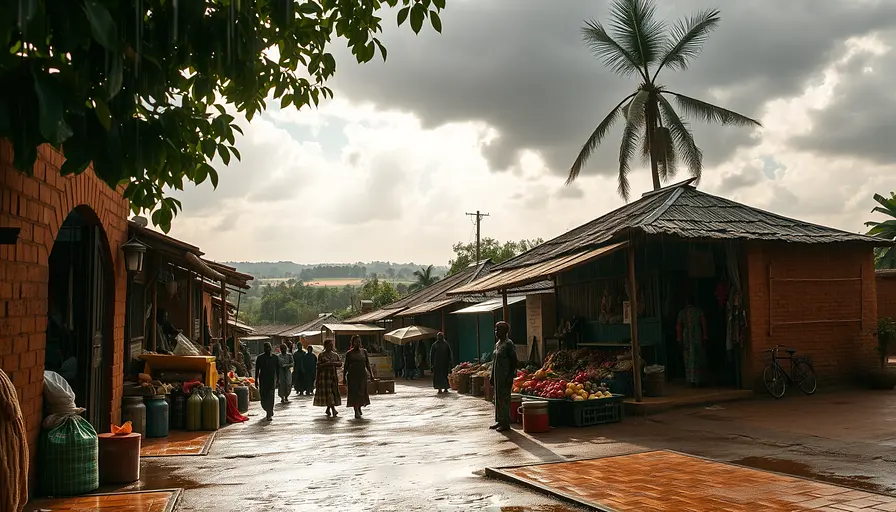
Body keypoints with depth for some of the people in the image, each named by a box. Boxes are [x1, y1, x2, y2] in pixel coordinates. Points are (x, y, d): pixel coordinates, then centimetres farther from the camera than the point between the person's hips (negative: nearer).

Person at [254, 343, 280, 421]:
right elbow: (257, 370, 6)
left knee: (270, 397, -9)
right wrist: (256, 380, 2)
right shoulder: (259, 358, 4)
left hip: (272, 379, -1)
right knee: (263, 397, 3)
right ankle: (270, 412, 27)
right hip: (263, 380, 1)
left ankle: (269, 415, -6)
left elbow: (278, 369, 8)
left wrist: (278, 379, 4)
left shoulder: (275, 358, 4)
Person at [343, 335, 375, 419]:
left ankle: (359, 407, 27)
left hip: (362, 374, 2)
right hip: (352, 375, -2)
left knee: (362, 392, 3)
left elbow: (367, 364, 11)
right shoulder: (349, 353, 2)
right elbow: (346, 366, 3)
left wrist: (371, 374, 5)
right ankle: (356, 411, -6)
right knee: (354, 392, -6)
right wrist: (344, 377, -1)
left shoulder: (364, 352, 9)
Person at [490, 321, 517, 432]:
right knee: (497, 398, 13)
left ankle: (506, 423, 0)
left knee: (504, 398, -6)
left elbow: (513, 361, -15)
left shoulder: (509, 344, -12)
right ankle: (499, 421, 22)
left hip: (505, 376, -9)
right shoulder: (497, 344, 14)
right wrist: (492, 376, 18)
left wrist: (509, 378, -19)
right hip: (497, 376, 9)